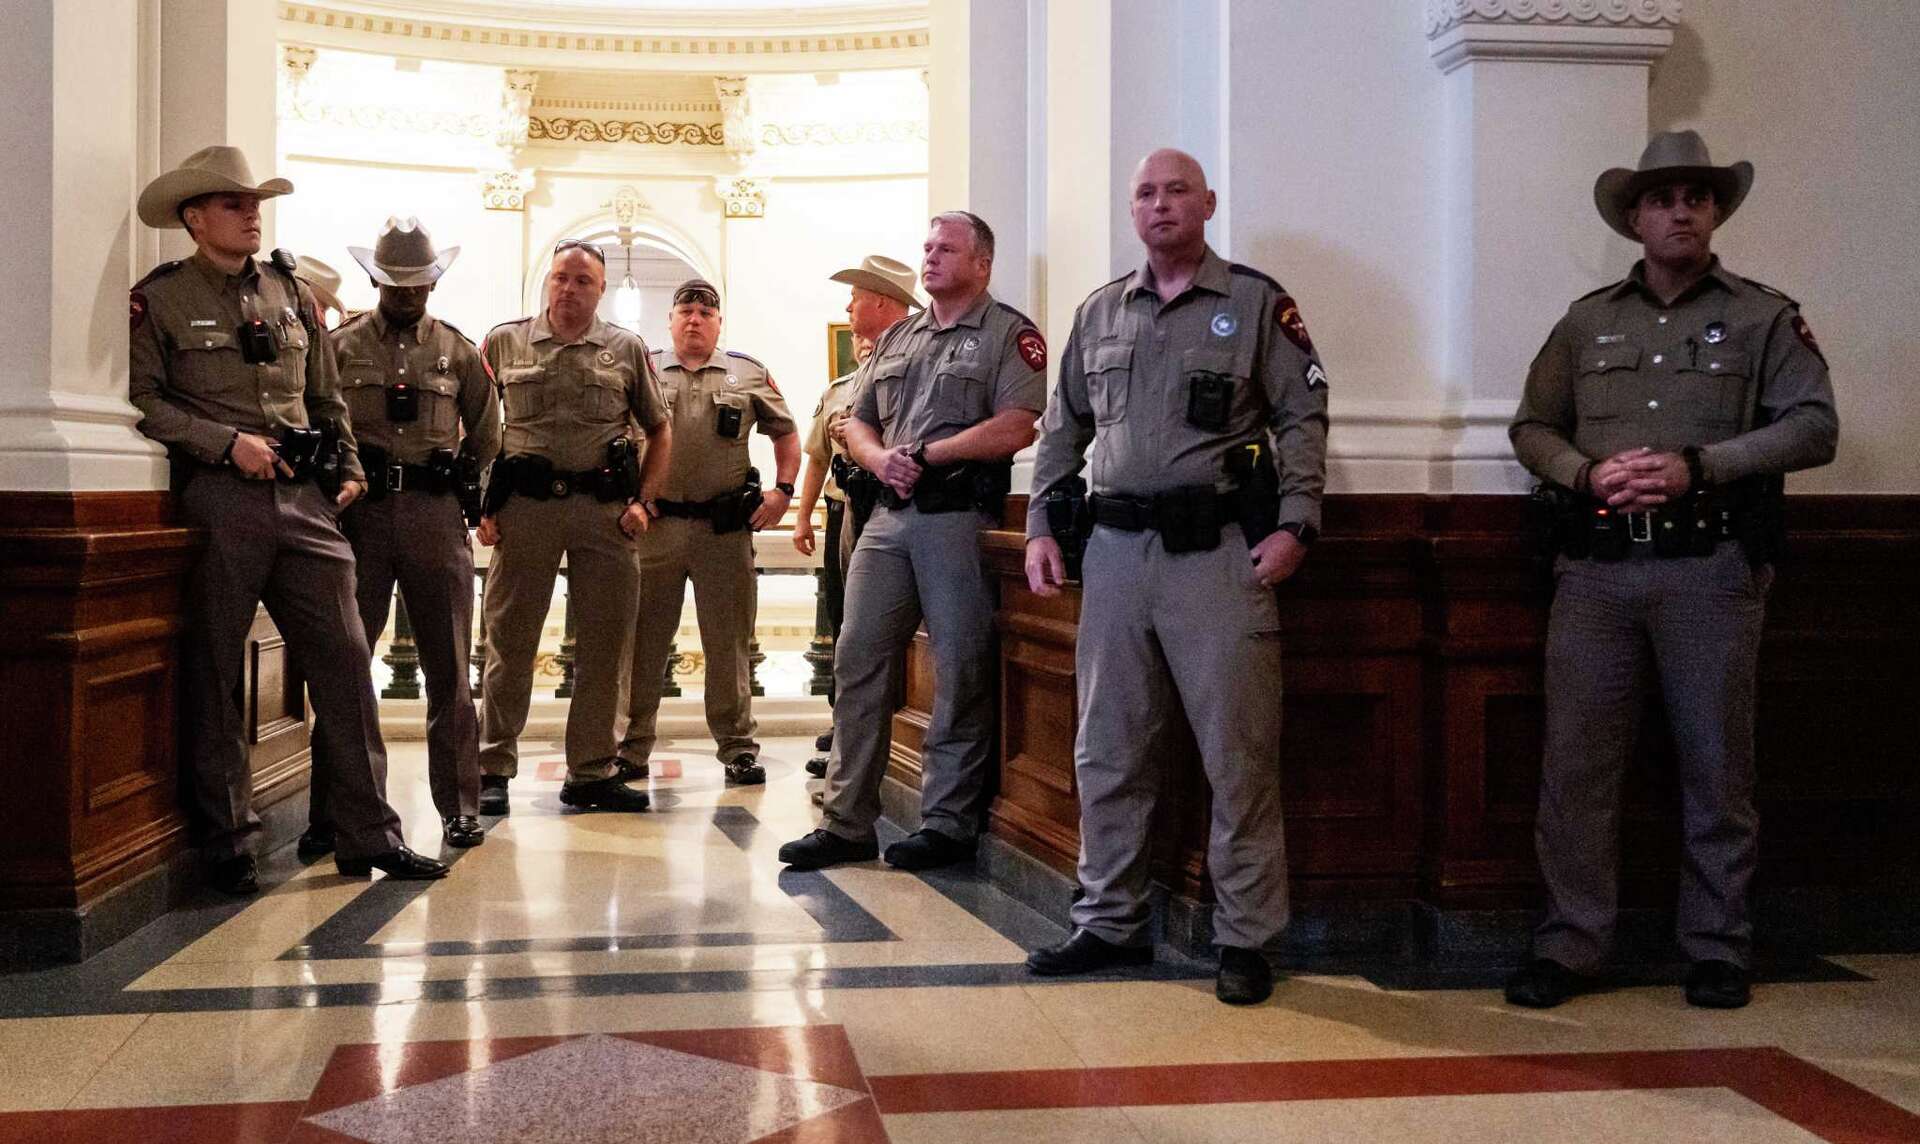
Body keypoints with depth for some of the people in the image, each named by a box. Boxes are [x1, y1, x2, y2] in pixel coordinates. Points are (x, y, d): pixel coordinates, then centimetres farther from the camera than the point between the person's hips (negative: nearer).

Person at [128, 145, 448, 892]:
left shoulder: (291, 292, 17)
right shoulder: (159, 299, 3)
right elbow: (141, 402, -6)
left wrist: (348, 467, 11)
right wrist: (228, 442, -13)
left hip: (304, 498, 4)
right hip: (217, 497, -4)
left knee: (345, 656, 0)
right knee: (216, 670, 2)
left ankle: (368, 832, 7)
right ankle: (227, 842, 13)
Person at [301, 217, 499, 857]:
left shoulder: (458, 352, 13)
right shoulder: (339, 346, 9)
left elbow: (486, 438, 20)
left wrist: (451, 479, 13)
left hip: (435, 515, 1)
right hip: (359, 514, -1)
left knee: (449, 670, 3)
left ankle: (459, 809, 10)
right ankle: (329, 811, 6)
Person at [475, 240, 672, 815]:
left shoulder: (627, 349, 10)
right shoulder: (504, 343, 9)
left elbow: (659, 430, 15)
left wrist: (642, 502, 3)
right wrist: (481, 504, 2)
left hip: (604, 507, 1)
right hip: (524, 506, -1)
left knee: (604, 647, 4)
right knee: (509, 643, 2)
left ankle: (592, 772, 14)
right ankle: (493, 771, 11)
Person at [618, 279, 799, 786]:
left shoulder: (749, 374, 10)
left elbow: (786, 433, 16)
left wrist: (783, 489, 3)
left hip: (727, 529, 0)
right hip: (656, 523, 0)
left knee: (729, 642, 5)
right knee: (644, 639, 5)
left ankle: (738, 747, 14)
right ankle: (631, 747, 14)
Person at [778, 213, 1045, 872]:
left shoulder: (1008, 334, 1)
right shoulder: (897, 338, 21)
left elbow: (1015, 429, -12)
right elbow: (858, 424, 21)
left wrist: (924, 454, -12)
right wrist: (879, 459, -2)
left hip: (959, 518, -6)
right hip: (889, 517, 6)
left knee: (961, 675, -1)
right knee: (858, 663, 3)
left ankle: (947, 824, 8)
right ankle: (847, 823, 9)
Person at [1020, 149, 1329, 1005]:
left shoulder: (1256, 302, 3)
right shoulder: (1099, 314, 15)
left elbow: (1302, 417, 0)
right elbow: (1062, 430, 18)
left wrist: (1295, 524, -10)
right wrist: (1042, 527, 10)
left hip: (1219, 550, -4)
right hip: (1116, 548, 5)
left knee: (1238, 755, -2)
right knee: (1106, 751, 9)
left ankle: (1246, 940, 7)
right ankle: (1109, 922, 21)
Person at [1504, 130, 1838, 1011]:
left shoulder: (1764, 317, 7)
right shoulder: (1588, 321, 15)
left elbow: (1813, 427, -1)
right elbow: (1533, 427, 14)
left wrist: (1698, 466, -13)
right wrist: (1588, 474, -6)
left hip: (1711, 568, -2)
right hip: (1597, 567, 2)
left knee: (1716, 765, 4)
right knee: (1576, 761, 0)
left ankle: (1718, 949, 16)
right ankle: (1571, 944, 8)